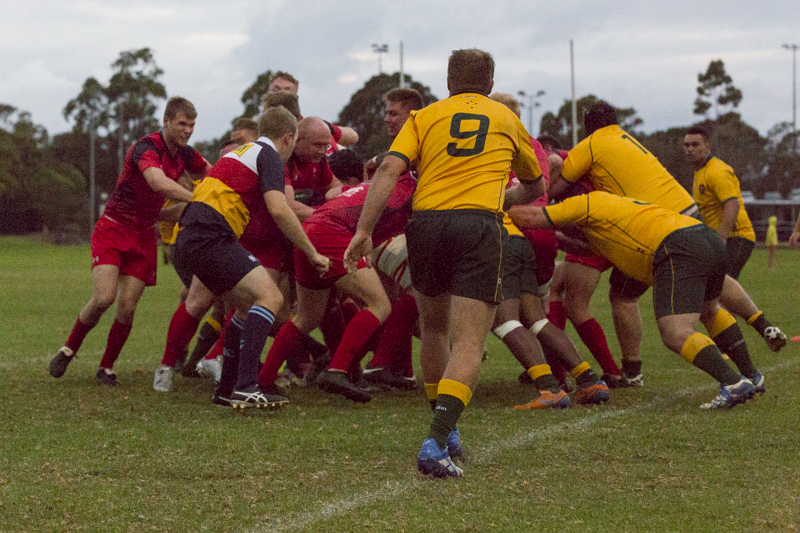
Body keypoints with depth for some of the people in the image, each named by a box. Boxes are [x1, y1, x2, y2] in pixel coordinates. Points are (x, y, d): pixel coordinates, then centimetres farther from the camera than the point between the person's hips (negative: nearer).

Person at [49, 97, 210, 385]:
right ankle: (69, 349, 5)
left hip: (144, 236, 5)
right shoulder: (145, 148, -22)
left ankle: (107, 366, 12)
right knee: (104, 298, -19)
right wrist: (197, 199, -47)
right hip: (113, 229, -5)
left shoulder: (186, 155, 2)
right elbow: (158, 182, -41)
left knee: (127, 306, -5)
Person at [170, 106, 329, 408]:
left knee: (249, 306, 19)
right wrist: (312, 253, -7)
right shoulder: (269, 156, 0)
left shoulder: (245, 152, 29)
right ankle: (245, 387, -27)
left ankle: (227, 389, 18)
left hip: (187, 239, 10)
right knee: (269, 296, -15)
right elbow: (278, 210, -13)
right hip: (209, 237, -10)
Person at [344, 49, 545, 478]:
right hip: (480, 225, -1)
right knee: (469, 343, -7)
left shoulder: (424, 116, 19)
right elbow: (534, 187, 38)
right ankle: (437, 441, -25)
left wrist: (364, 229, -2)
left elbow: (389, 169, 1)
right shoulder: (507, 119, 24)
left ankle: (445, 430, 32)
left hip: (426, 221, 2)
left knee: (434, 329, 22)